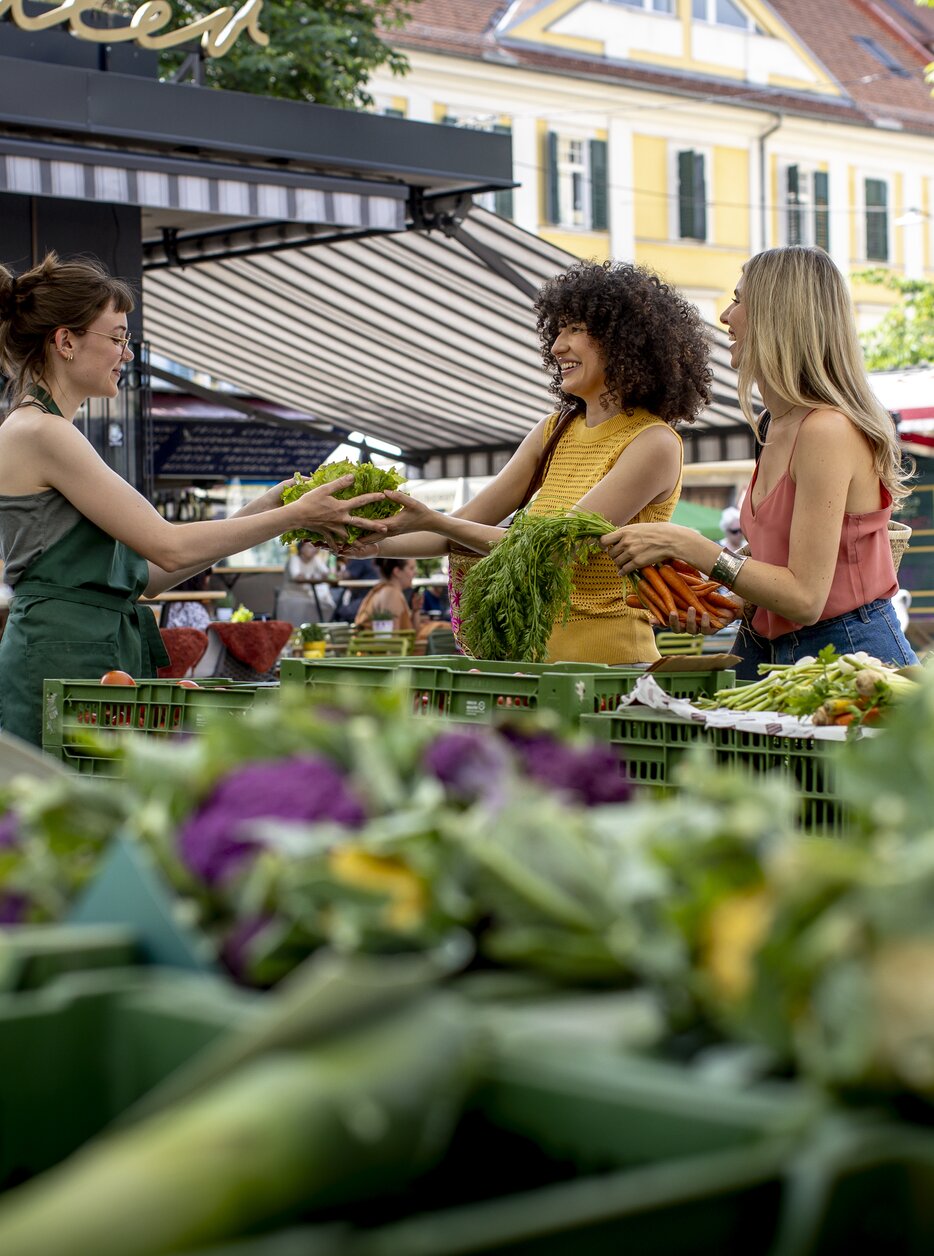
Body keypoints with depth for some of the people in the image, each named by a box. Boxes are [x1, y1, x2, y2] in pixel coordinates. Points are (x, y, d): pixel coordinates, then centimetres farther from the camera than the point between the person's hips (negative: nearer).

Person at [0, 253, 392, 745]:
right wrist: (294, 515, -6)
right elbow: (168, 548, -13)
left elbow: (146, 573, 16)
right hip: (61, 663, -9)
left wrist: (259, 512, 11)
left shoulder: (48, 433, 20)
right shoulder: (41, 434, -10)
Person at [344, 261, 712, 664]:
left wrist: (435, 523, -21)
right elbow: (467, 522, 12)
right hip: (537, 651, 6)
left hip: (607, 660, -6)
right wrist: (375, 543, -4)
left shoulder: (653, 443, -9)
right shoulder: (556, 431, 13)